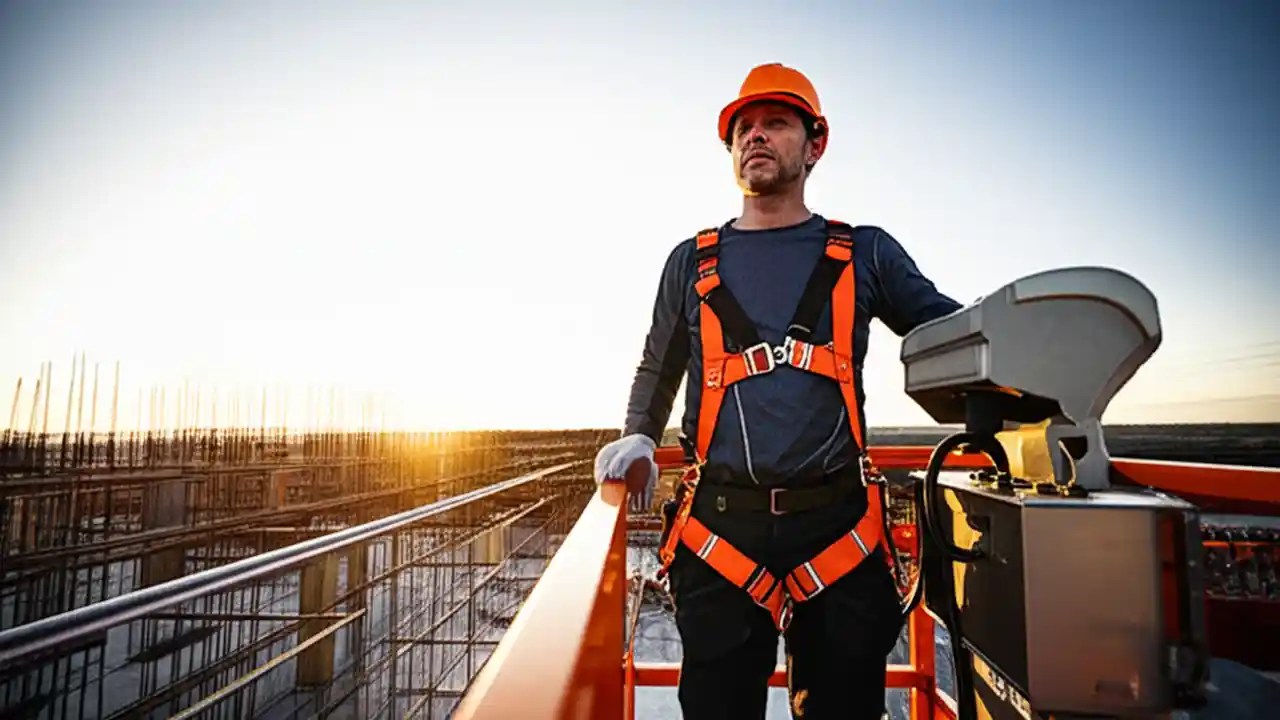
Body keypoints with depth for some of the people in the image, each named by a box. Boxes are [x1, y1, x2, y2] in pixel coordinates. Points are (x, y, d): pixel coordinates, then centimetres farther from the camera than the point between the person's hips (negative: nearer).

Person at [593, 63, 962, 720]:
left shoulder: (865, 253, 10)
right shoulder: (693, 262, 12)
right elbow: (658, 368, 21)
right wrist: (638, 438, 5)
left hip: (837, 525, 0)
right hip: (720, 530, 0)